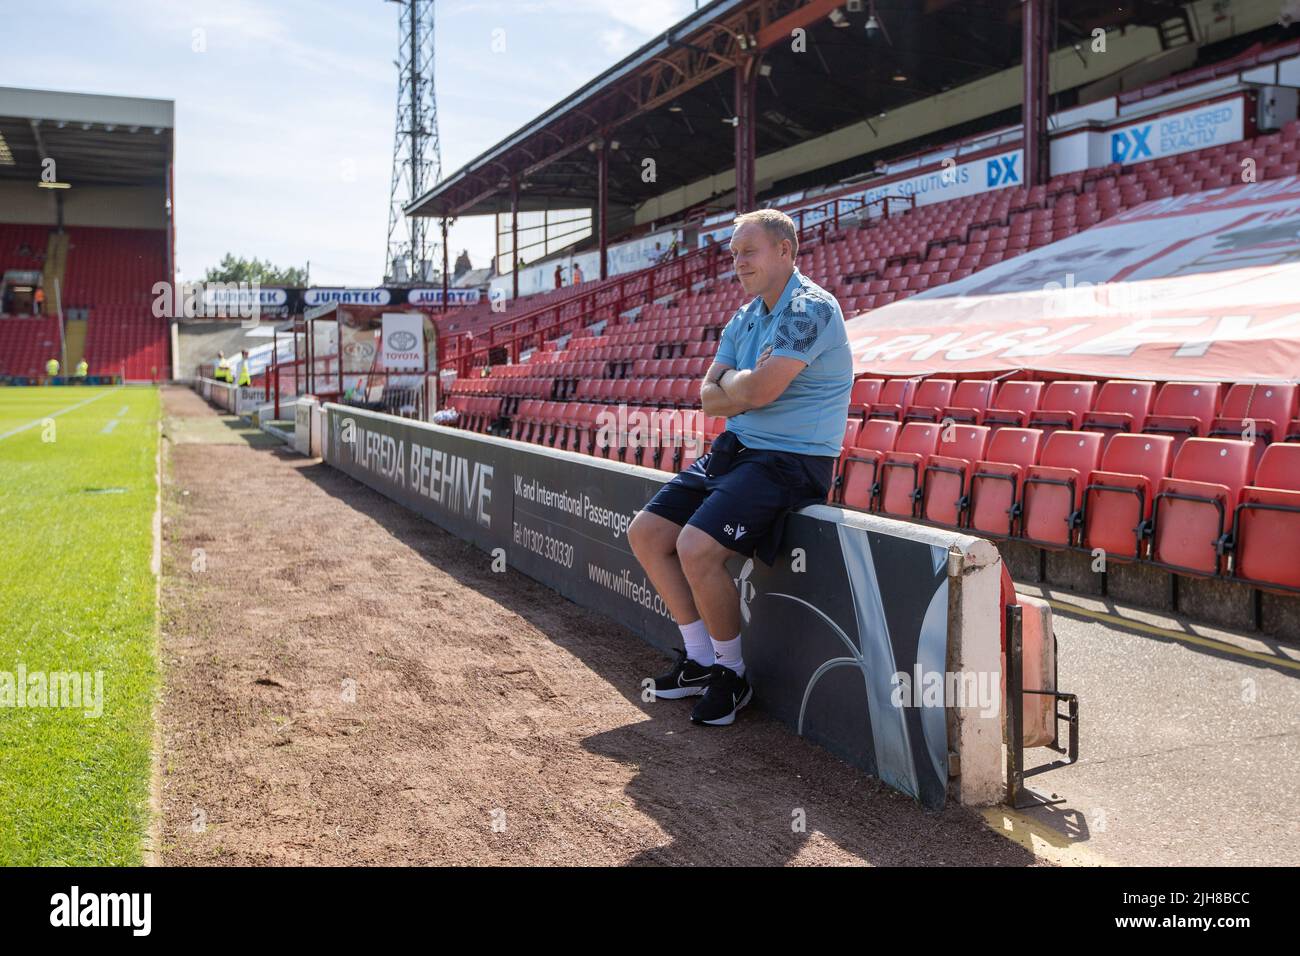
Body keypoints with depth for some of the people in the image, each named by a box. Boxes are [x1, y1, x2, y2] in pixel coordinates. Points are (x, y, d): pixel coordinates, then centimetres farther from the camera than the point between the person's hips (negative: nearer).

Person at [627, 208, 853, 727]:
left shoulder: (810, 309, -14)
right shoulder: (744, 318, 14)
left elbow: (759, 390, -24)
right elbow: (709, 398, 9)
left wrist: (732, 382, -2)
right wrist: (746, 387, -11)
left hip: (792, 460, -9)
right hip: (736, 449, 10)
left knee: (696, 548, -25)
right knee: (645, 533, 4)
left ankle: (732, 674, -2)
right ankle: (700, 659, 14)